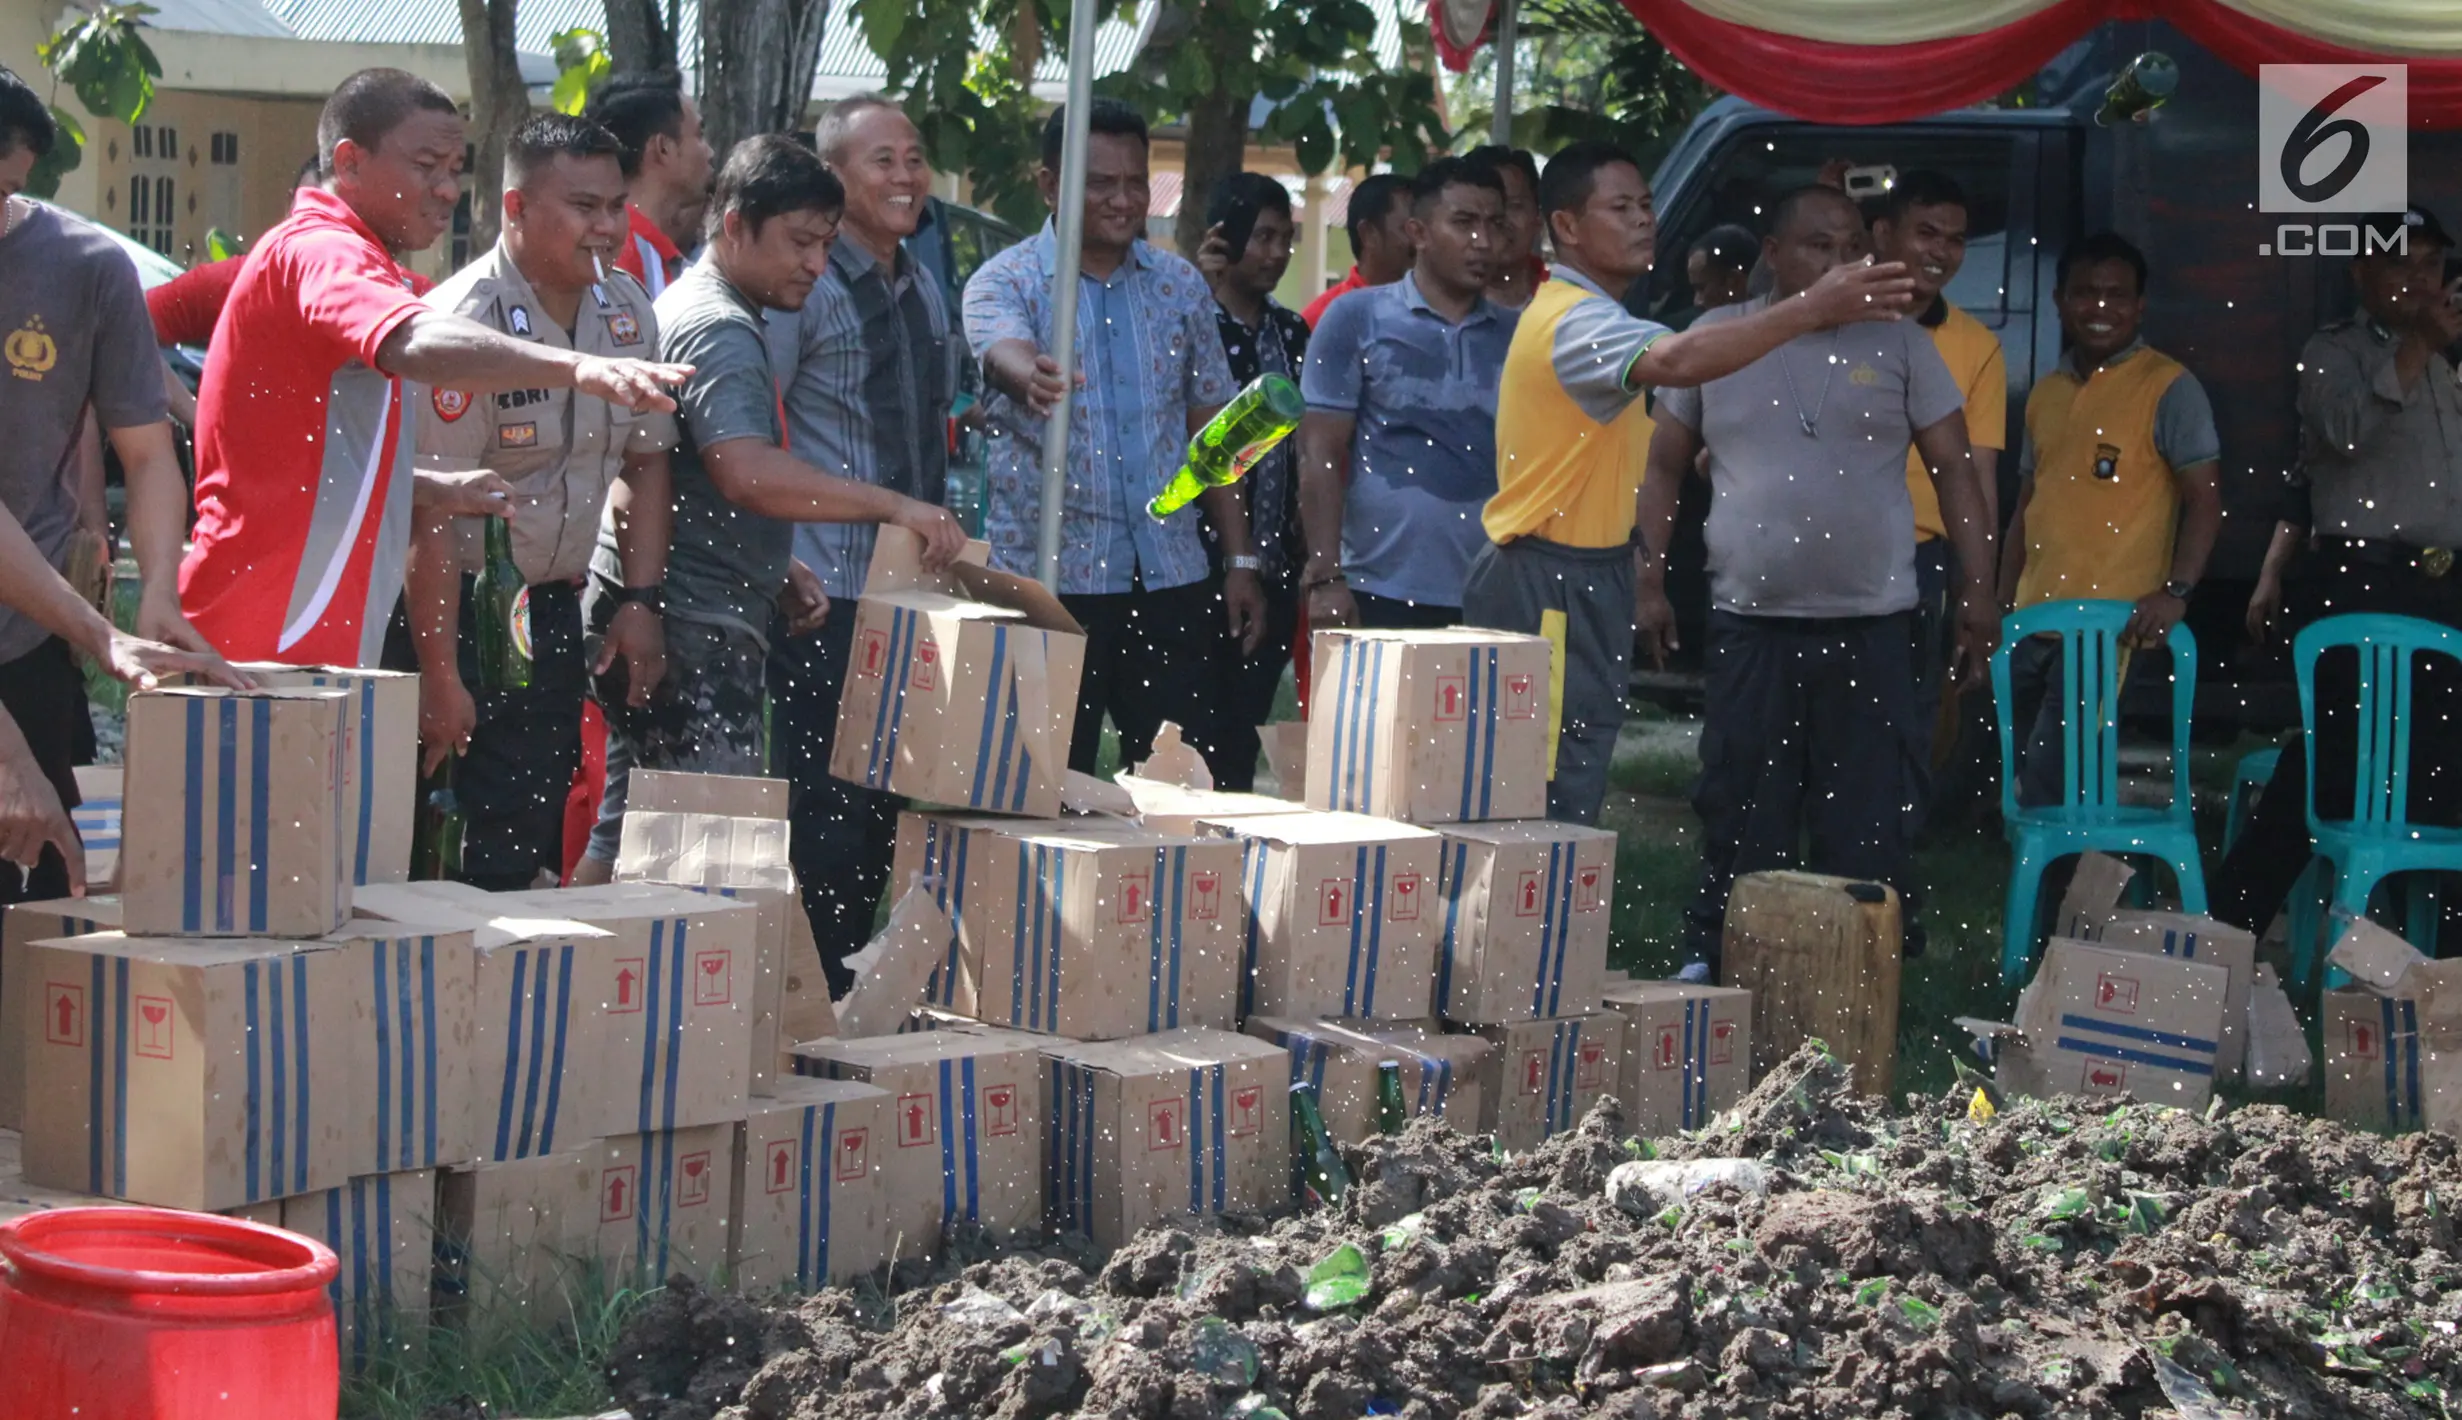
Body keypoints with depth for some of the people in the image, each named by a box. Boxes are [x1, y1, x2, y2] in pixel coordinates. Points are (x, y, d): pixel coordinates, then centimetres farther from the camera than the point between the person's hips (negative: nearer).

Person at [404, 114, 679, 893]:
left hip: (555, 605, 7)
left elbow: (647, 461, 14)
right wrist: (439, 675, -21)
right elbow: (431, 512, -20)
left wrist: (641, 602, 4)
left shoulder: (626, 310, 4)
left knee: (544, 828, 7)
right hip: (464, 607, -7)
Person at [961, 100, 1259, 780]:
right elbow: (1005, 349, -25)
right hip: (1050, 576, -3)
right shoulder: (1006, 282, -2)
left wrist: (1241, 562, 9)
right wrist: (1032, 377, -50)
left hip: (1170, 576, 4)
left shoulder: (1180, 286, 11)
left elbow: (1210, 429, 14)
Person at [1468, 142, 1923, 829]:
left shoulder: (1590, 318, 18)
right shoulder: (1572, 321, -18)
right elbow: (1679, 359, -38)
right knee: (1557, 805, -11)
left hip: (1590, 578, 11)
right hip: (1548, 584, -11)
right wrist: (1812, 308, -41)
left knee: (1567, 800, 11)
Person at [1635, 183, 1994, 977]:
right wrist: (1648, 582, 3)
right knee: (1741, 813, 6)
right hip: (1750, 621, 1)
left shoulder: (1899, 345, 5)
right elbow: (1665, 469, 11)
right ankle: (1714, 962, 18)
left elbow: (1954, 469, 6)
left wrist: (1980, 588, -1)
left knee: (1868, 820, 1)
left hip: (1871, 623, 0)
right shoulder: (1715, 340, 7)